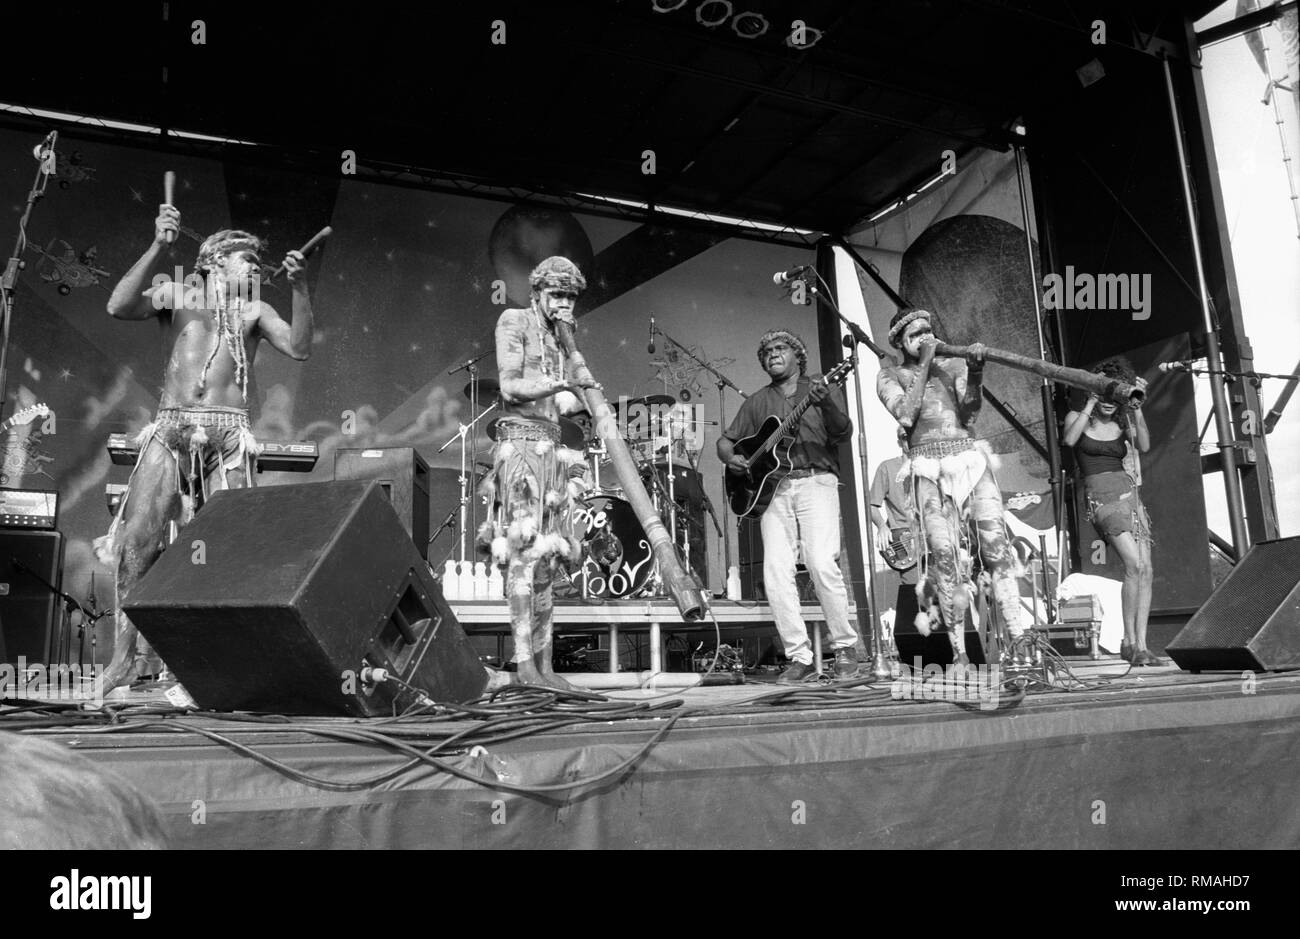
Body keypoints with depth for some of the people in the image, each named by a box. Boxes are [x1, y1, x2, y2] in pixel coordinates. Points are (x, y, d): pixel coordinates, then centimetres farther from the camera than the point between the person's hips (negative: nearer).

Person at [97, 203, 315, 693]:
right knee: (136, 538, -11)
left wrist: (299, 288, -8)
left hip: (228, 435, 0)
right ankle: (129, 656, -4)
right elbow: (119, 306, -2)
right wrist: (158, 245, -8)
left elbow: (300, 348, 2)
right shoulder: (173, 294, 17)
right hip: (170, 430, 0)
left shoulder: (254, 310, 17)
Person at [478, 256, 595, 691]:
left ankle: (543, 663, 8)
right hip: (521, 441, -7)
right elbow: (510, 387, -10)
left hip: (552, 447, 7)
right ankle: (523, 660, -10)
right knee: (523, 553, -12)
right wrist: (559, 383, -21)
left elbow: (565, 405, 14)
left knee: (547, 557, 4)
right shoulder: (514, 322, 3)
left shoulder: (560, 340, 22)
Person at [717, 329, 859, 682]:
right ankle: (799, 656, -1)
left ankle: (845, 647, -1)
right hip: (771, 488, 3)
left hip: (815, 483, -3)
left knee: (822, 564, -18)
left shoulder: (823, 390, 12)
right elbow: (726, 440, 23)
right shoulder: (757, 401, 21)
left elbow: (842, 434, -3)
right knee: (776, 573, -9)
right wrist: (731, 458, 0)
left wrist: (825, 403, -23)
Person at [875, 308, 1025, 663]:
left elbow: (969, 417, 4)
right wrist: (924, 365, -4)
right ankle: (958, 651, -6)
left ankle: (1018, 639, -7)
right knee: (944, 551, -12)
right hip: (928, 469, -2)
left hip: (970, 460, 2)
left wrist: (975, 373, -10)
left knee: (996, 545, -9)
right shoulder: (889, 376, 12)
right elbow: (906, 415, -7)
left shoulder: (953, 365, 17)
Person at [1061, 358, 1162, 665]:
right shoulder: (1077, 417, 4)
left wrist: (1137, 409, -12)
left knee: (1146, 570, -3)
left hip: (1131, 496, 5)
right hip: (1102, 498, -5)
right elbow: (1069, 439, -19)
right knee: (1134, 565, -21)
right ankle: (1128, 641, -10)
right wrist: (1091, 403, -16)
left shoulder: (1122, 423, 14)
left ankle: (1141, 645, 2)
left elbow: (1144, 446, -4)